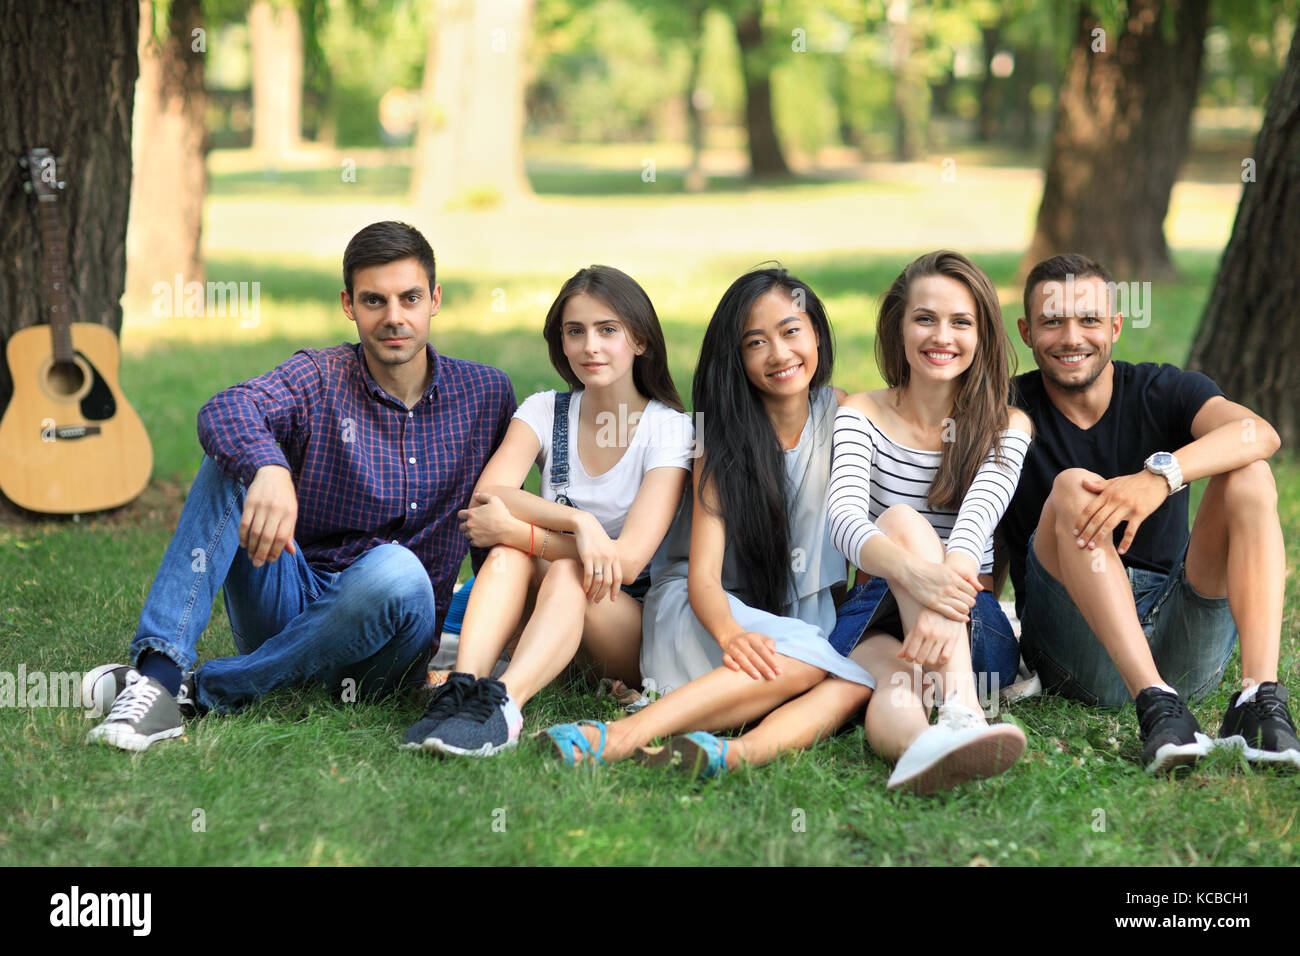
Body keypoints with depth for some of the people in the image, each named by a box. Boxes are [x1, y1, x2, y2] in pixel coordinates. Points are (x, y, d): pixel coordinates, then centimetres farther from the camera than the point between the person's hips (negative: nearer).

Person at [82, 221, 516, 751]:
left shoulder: (486, 393, 6)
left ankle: (202, 690, -26)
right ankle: (161, 665, -37)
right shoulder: (319, 377, 0)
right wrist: (268, 468, -44)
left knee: (397, 570, -36)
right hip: (285, 604, 0)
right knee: (235, 456, -21)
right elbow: (226, 409, -22)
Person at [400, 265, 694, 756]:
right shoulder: (545, 412, 4)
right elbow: (487, 495, -15)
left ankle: (503, 706, -55)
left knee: (566, 572, -33)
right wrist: (577, 520, -31)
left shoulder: (669, 428, -7)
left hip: (641, 620, -3)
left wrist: (512, 527, -23)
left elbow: (628, 559, -19)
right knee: (510, 551, -26)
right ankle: (463, 687, -47)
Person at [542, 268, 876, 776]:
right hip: (696, 613, -3)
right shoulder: (725, 442, -5)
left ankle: (736, 752, -55)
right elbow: (703, 574, -16)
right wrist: (730, 634, -37)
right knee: (805, 660, -37)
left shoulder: (840, 414, 4)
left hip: (807, 615, 3)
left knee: (856, 685, -31)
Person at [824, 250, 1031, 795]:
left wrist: (946, 593, -39)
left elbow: (975, 521, -16)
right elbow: (844, 517, -16)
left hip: (976, 632, -1)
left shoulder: (1007, 428, 6)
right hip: (874, 617, 1)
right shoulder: (860, 415, 5)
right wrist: (912, 572, -39)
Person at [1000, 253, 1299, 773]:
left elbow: (1258, 434, -15)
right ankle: (1155, 703, -43)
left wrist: (1160, 476, -34)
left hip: (1182, 639, 2)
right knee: (1072, 488, -24)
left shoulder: (1162, 391, 7)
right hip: (1079, 656, -1)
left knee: (1248, 475, -16)